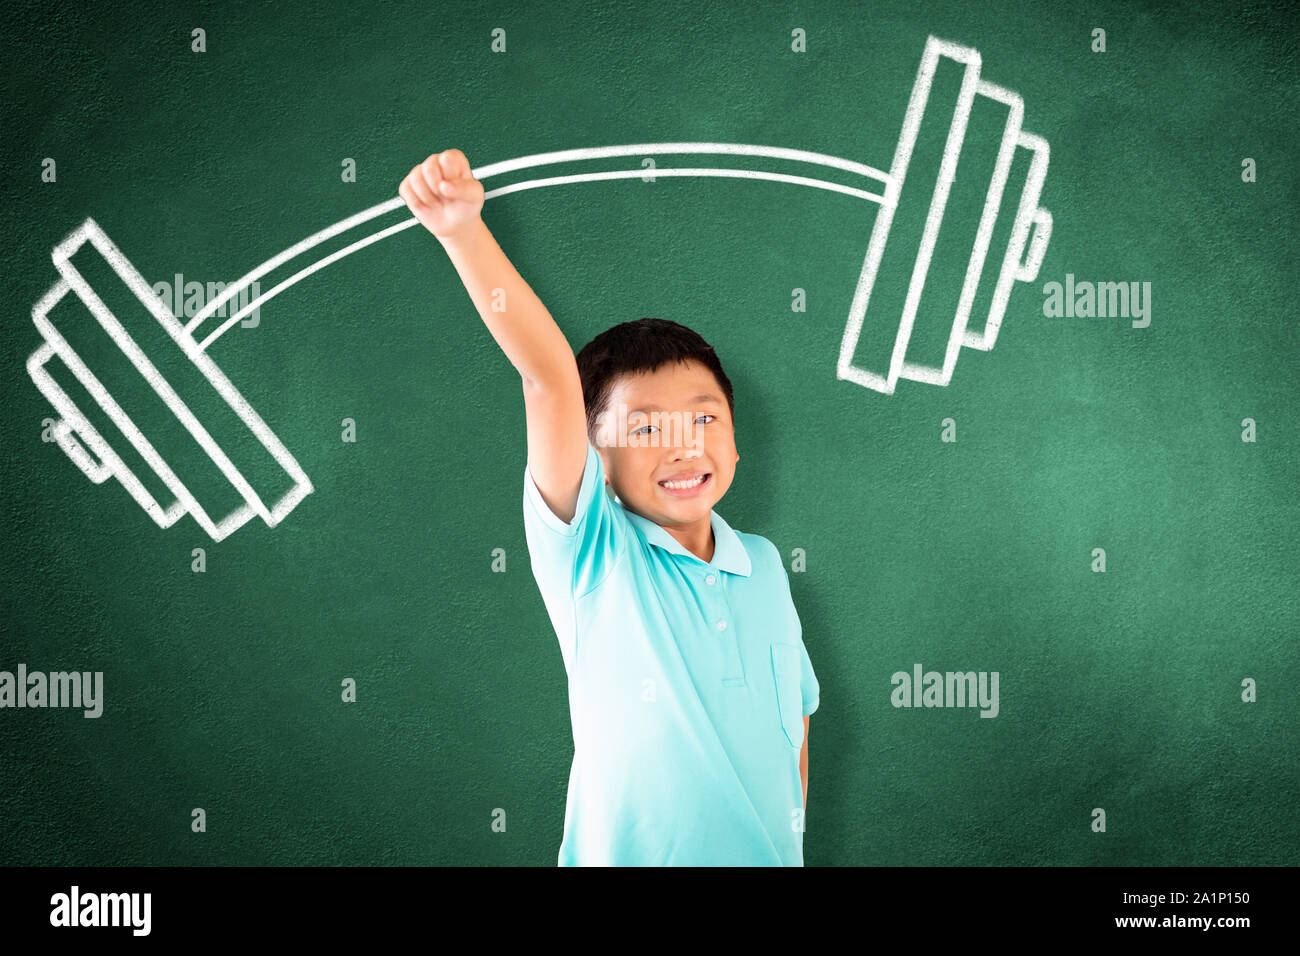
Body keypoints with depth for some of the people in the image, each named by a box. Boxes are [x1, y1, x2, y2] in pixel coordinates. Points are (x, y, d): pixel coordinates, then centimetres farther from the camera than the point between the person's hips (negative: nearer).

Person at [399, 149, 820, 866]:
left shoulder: (762, 566, 1)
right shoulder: (592, 552, -11)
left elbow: (794, 715, 11)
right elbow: (549, 377, -22)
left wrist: (792, 846, 11)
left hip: (766, 856, 4)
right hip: (628, 856, -3)